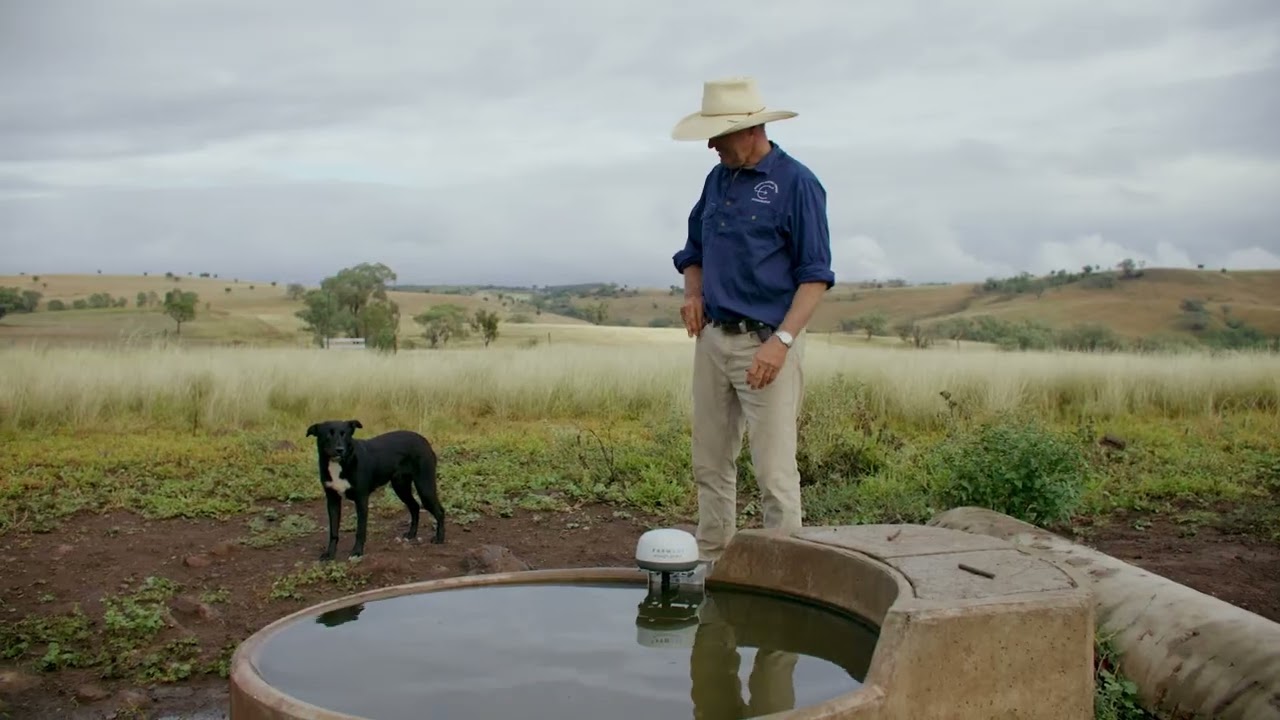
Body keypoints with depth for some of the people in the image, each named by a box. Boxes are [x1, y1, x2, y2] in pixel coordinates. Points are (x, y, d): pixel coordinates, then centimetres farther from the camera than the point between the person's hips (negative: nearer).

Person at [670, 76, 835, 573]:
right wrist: (692, 294, 3)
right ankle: (710, 560, 24)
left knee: (774, 470, -4)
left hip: (766, 343, -7)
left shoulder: (796, 183, -8)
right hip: (712, 339, 7)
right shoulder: (717, 179, 12)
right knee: (710, 462, 12)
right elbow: (694, 250, 24)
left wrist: (782, 341, -21)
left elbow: (815, 274, -11)